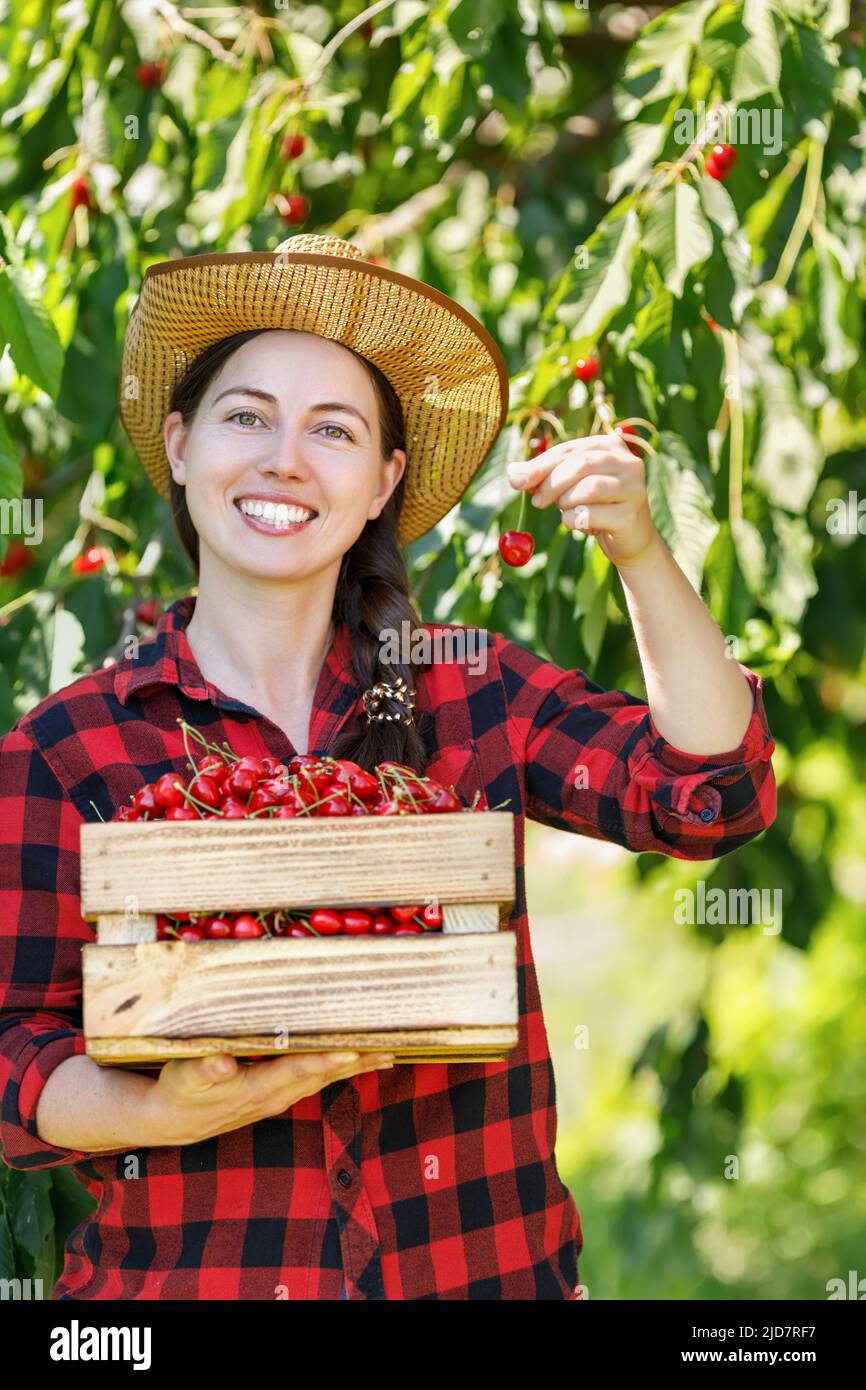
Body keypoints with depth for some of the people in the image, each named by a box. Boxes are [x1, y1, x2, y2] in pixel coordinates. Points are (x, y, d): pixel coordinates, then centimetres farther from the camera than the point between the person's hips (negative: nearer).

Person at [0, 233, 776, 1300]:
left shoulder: (471, 691, 1)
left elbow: (707, 798, -6)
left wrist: (640, 552, -16)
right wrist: (163, 1112, -26)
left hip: (482, 1259, 2)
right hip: (190, 1269, -2)